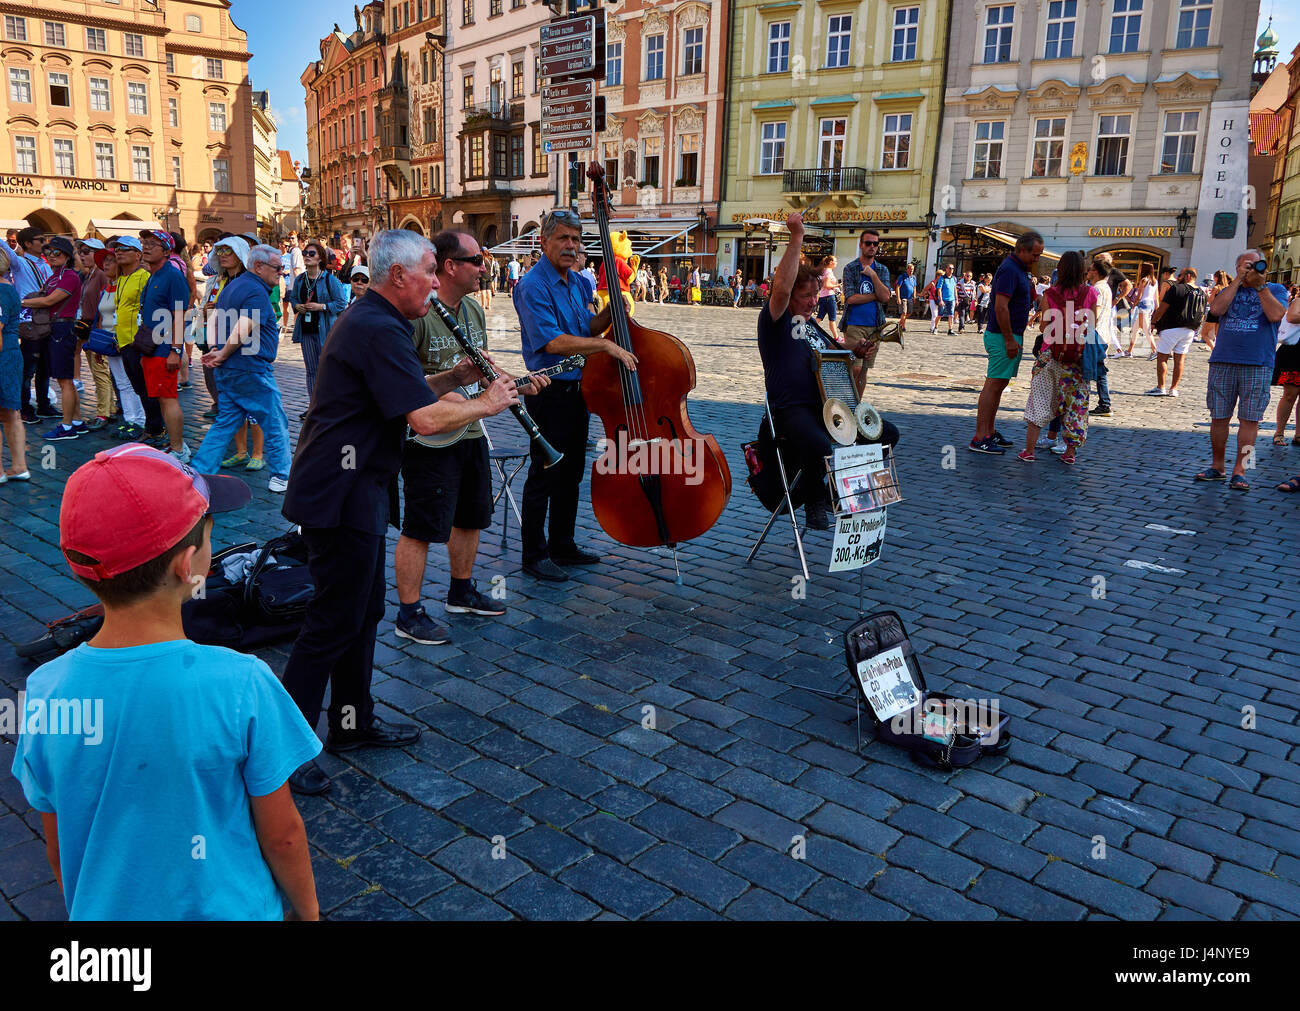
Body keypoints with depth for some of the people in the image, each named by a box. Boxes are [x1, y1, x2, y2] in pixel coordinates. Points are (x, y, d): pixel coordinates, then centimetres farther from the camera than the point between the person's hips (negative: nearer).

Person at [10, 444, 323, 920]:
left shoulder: (46, 691, -17)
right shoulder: (241, 685, -27)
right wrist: (306, 910, 2)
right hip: (228, 909, -3)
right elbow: (282, 836, -16)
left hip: (106, 911, 3)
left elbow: (58, 851, -3)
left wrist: (85, 910, 15)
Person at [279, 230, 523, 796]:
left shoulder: (372, 321, 15)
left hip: (354, 488, 11)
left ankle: (354, 722, 31)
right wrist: (486, 405, -10)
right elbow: (425, 419, -26)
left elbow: (402, 392, 23)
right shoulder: (379, 330, -19)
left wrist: (455, 378, 10)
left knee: (365, 608, 18)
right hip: (339, 494, -11)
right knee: (335, 621, -4)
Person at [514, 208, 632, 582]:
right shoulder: (533, 286, -15)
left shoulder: (578, 283, 11)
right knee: (544, 474, -1)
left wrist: (610, 310, 0)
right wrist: (607, 346, -26)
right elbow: (553, 342, -25)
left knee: (571, 472, 16)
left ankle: (563, 545, 29)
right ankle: (534, 555, 10)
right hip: (550, 393, -8)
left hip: (578, 390, 8)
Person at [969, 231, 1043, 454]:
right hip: (1003, 336, -10)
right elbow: (1001, 307, -24)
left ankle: (989, 432, 20)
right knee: (994, 385, -10)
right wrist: (1009, 340, -23)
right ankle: (980, 438, -10)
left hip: (1012, 335, 10)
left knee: (999, 385, 13)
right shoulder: (1009, 269, -16)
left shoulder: (1020, 269, 16)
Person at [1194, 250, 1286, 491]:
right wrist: (1239, 280, -5)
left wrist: (1260, 284, -7)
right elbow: (1217, 309, -7)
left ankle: (1239, 471, 0)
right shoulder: (1229, 290, 15)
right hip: (1223, 362, 2)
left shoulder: (1275, 290, 10)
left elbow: (1276, 315, -10)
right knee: (1219, 417, 4)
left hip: (1257, 365, -2)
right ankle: (1217, 466, 16)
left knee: (1249, 418, -3)